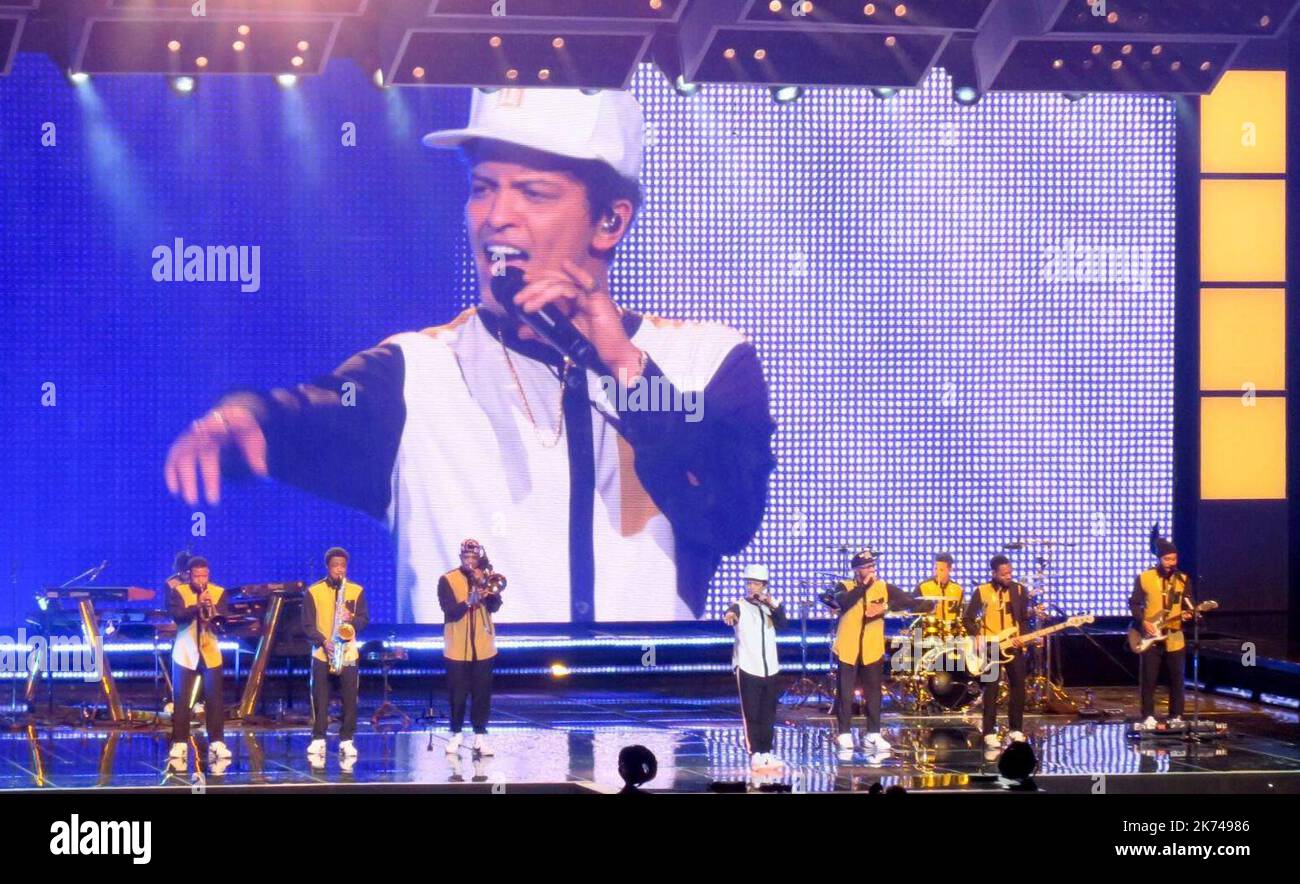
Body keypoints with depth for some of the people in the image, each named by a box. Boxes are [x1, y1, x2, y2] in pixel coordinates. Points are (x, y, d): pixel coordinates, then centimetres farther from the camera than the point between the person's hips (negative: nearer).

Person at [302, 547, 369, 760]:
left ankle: (346, 740, 7)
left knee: (349, 699, 0)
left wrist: (352, 618, -17)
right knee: (320, 699, -1)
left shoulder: (356, 591, 6)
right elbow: (308, 625, -2)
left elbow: (364, 619, 5)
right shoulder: (313, 592, 1)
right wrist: (323, 641, -16)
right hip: (322, 653, -1)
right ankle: (318, 739, 5)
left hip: (349, 653, 1)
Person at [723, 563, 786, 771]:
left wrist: (773, 604, -19)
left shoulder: (770, 607, 11)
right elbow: (731, 614, -25)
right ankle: (755, 754, -7)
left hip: (770, 668, 4)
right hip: (747, 668, -4)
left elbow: (782, 623, -4)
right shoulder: (740, 607, -2)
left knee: (768, 714, 8)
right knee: (751, 713, -7)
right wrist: (729, 615, -49)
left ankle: (766, 752, 14)